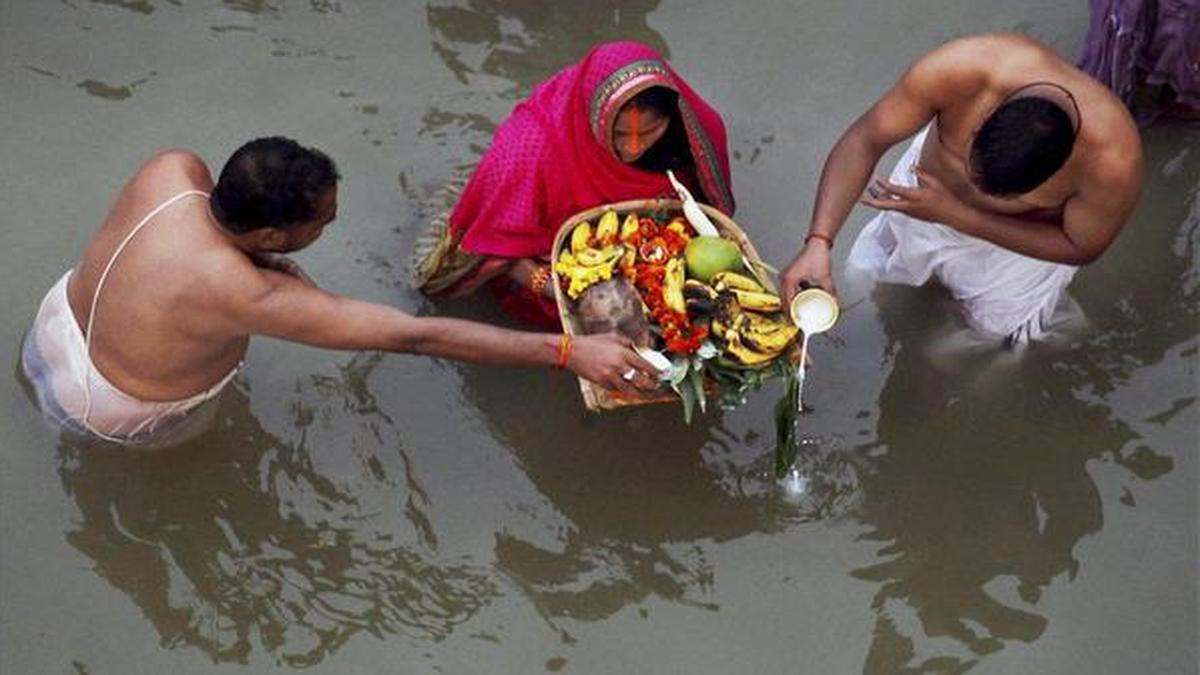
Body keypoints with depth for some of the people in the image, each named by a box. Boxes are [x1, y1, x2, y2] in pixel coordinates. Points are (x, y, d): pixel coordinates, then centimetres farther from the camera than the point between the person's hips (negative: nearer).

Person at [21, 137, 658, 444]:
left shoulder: (172, 168, -25)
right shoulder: (250, 297, -40)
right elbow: (418, 337, -41)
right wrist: (570, 351, -41)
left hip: (51, 324, 5)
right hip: (98, 411, -5)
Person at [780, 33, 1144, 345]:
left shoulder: (1112, 160, -42)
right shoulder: (959, 69, -43)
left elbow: (1080, 247, -24)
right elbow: (865, 140, -32)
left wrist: (954, 215, -32)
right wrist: (818, 243, -45)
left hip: (1020, 234, -1)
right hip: (927, 185, 2)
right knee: (871, 268, 22)